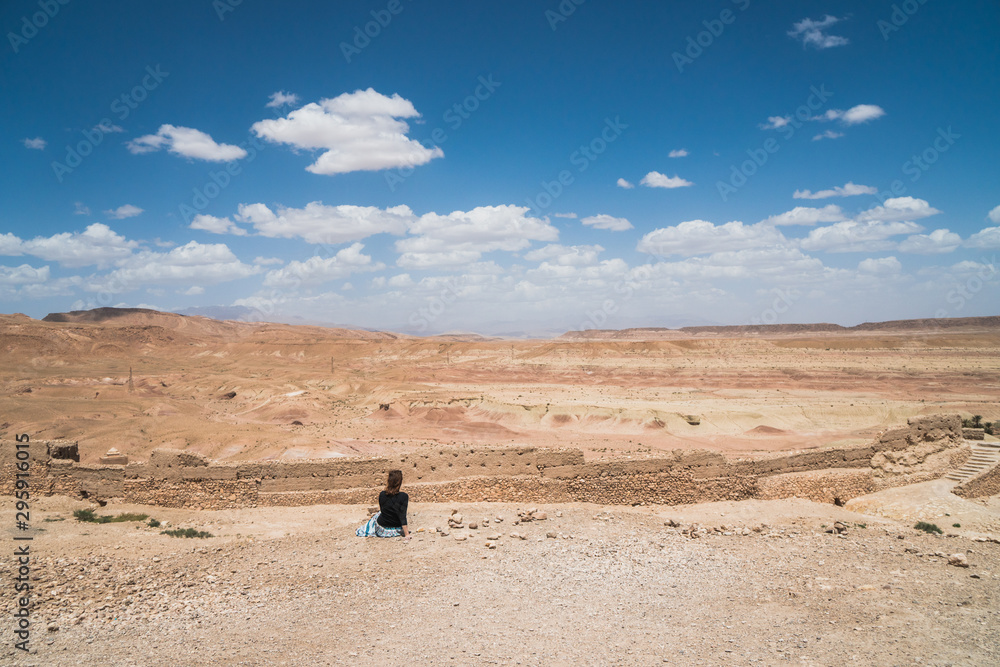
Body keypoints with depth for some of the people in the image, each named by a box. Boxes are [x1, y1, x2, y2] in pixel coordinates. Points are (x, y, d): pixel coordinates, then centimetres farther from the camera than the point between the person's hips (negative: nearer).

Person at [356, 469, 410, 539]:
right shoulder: (404, 497, -21)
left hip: (382, 530, 0)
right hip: (397, 530, 0)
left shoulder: (382, 495, -11)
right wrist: (406, 534, -21)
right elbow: (403, 517, -23)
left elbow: (382, 510, 4)